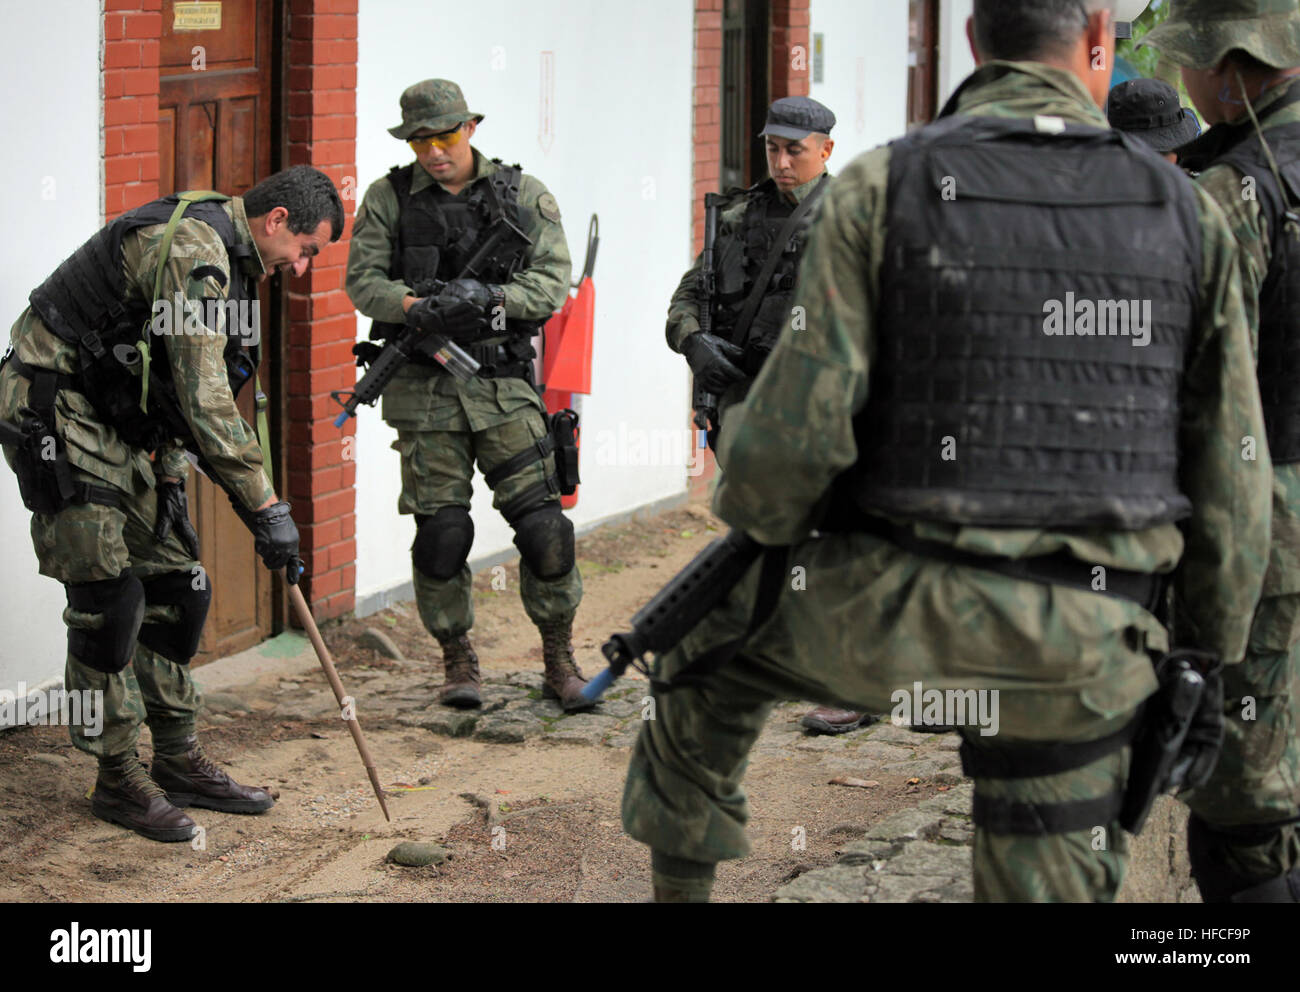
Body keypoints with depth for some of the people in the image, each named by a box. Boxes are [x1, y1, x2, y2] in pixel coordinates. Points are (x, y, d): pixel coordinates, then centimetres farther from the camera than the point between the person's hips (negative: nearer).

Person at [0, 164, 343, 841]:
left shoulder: (225, 257, 11)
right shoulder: (193, 249, -22)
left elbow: (186, 390, 18)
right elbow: (206, 402, -25)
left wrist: (167, 471, 7)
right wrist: (265, 508, -21)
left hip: (120, 425, 10)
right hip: (57, 413, -10)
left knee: (176, 585, 8)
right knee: (108, 596, -9)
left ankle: (178, 762, 17)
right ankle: (117, 779, 2)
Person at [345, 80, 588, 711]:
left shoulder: (524, 196, 4)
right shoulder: (388, 199, 5)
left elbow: (552, 281, -3)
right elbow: (363, 278, -1)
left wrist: (488, 296, -20)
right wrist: (412, 306, -21)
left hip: (505, 384, 0)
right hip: (424, 390, 0)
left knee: (541, 522, -5)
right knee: (440, 531, -1)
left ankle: (560, 660, 10)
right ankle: (458, 661, 15)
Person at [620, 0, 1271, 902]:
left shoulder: (881, 190, -8)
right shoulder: (1187, 217, -1)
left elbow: (795, 430, -13)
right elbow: (1230, 484, 1)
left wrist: (754, 521, 10)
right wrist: (1208, 668, 12)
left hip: (894, 605, -1)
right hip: (1076, 649, 1)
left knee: (708, 653, 30)